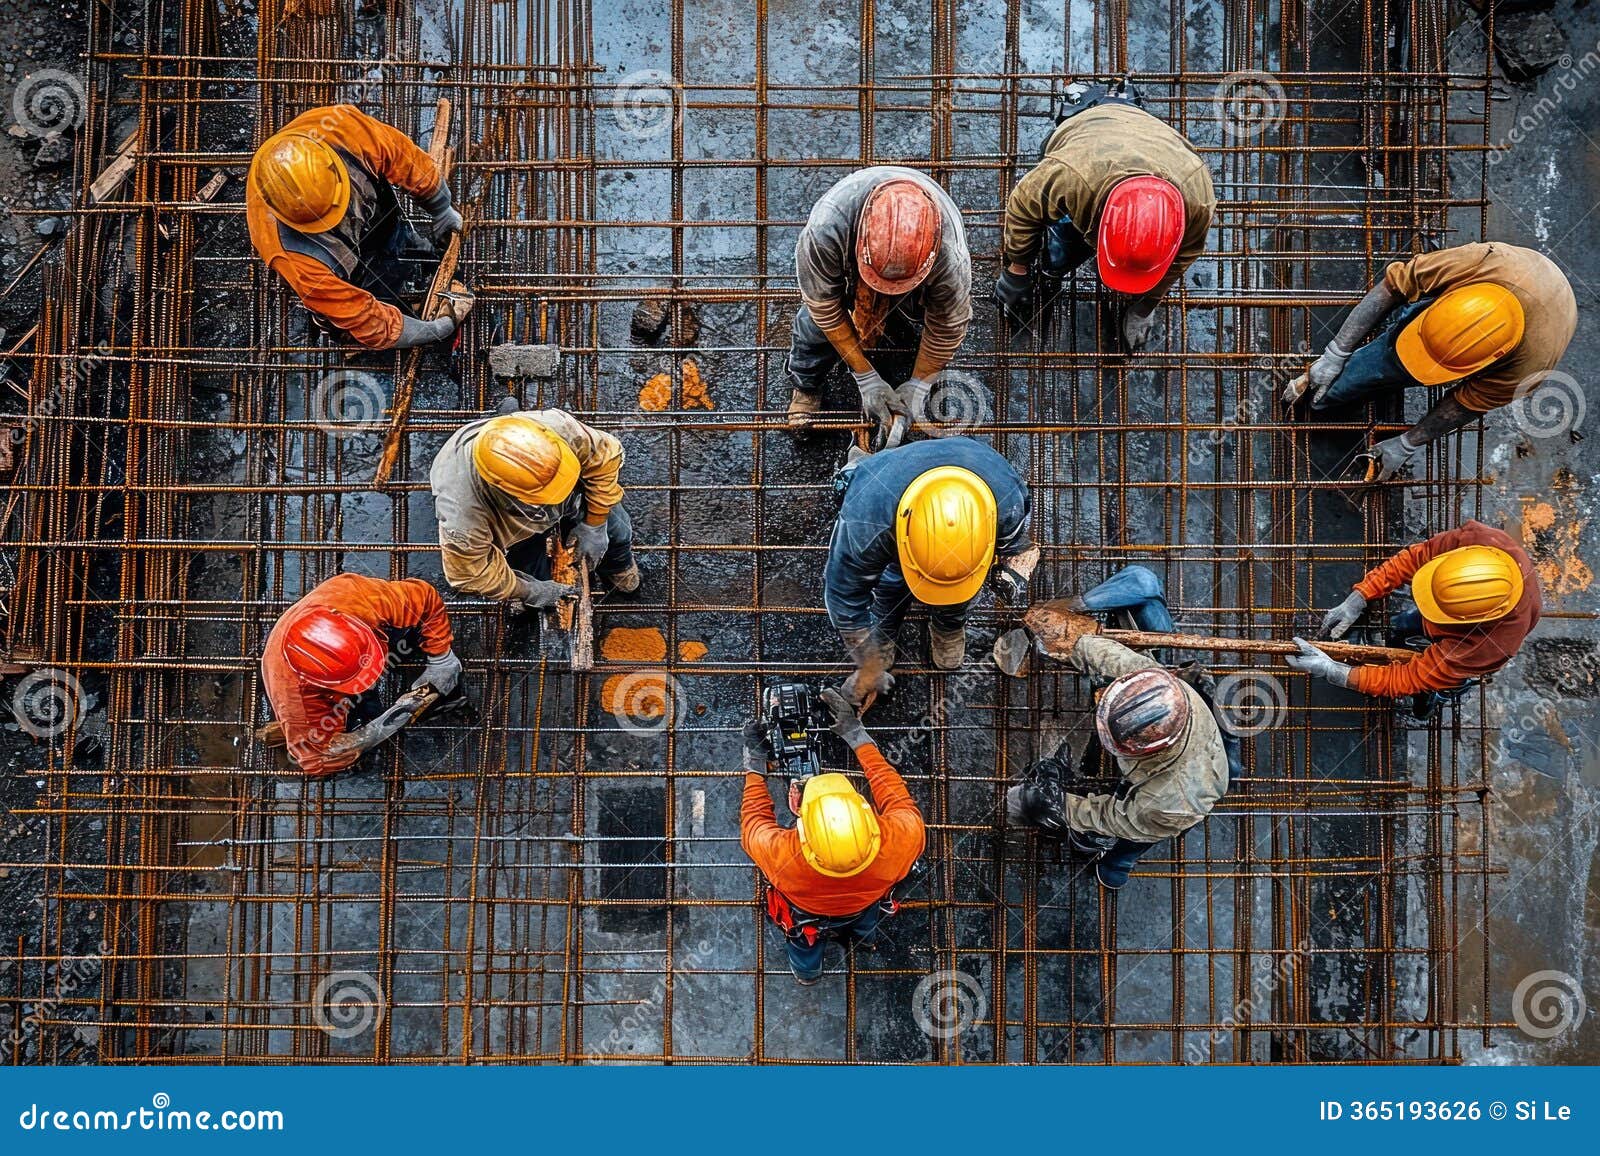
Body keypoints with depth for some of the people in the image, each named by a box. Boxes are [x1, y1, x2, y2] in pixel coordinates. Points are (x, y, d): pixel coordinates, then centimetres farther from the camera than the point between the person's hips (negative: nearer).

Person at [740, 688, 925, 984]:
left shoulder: (781, 855, -46)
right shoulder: (900, 842, -44)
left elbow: (754, 822, -20)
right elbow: (899, 800, -19)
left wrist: (755, 763, -8)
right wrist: (857, 736, -14)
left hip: (805, 917, -1)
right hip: (864, 911, 1)